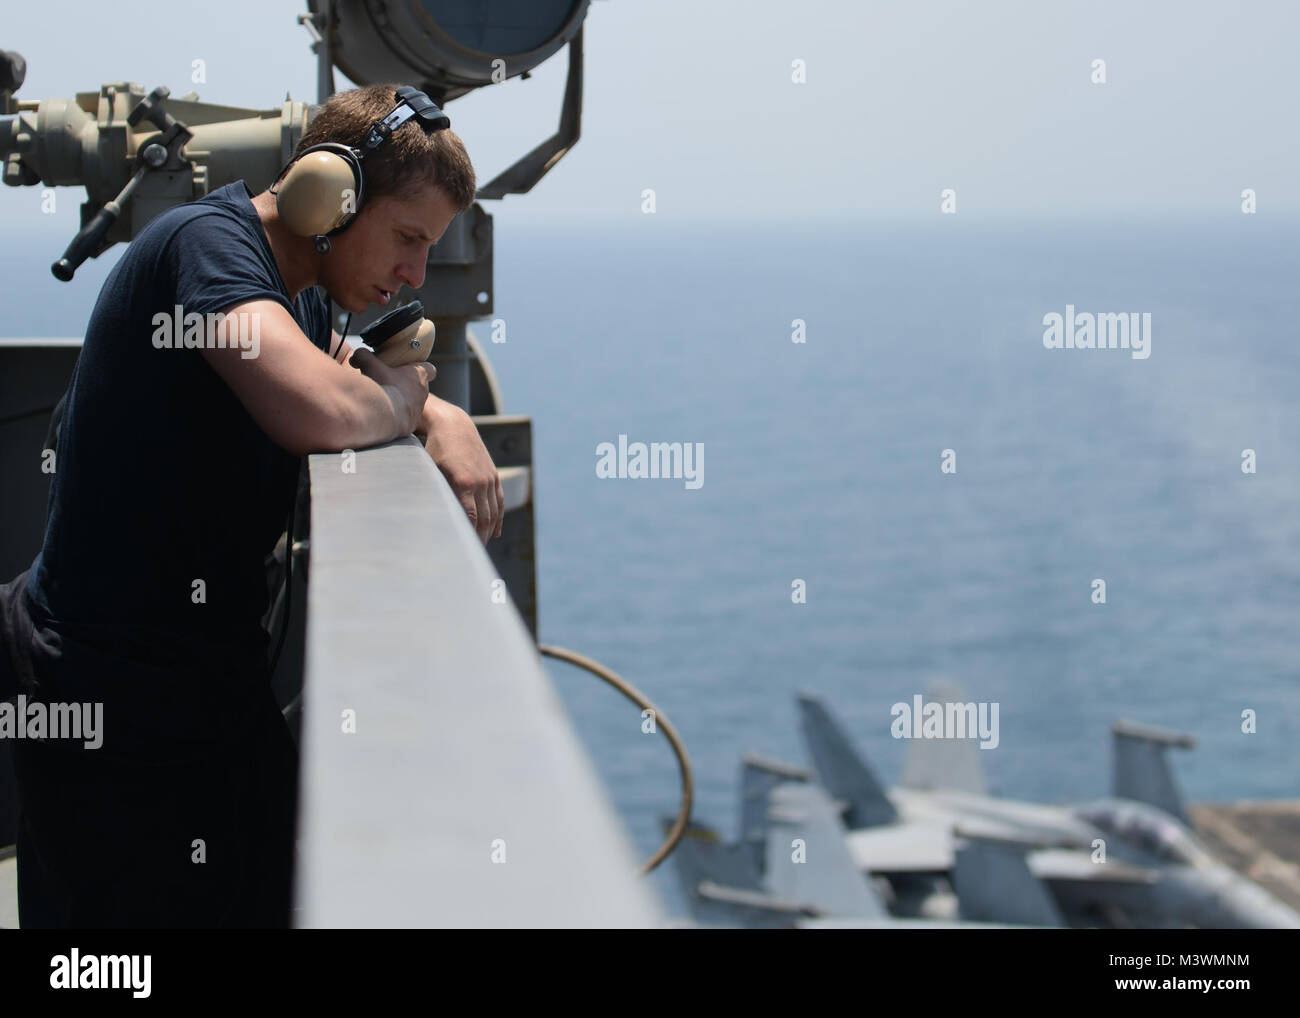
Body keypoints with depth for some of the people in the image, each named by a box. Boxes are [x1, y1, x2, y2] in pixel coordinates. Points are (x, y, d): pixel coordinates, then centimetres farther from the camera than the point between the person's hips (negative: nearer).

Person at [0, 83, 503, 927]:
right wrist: (402, 393, -12)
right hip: (117, 691, -9)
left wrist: (446, 420, -2)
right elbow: (325, 413, -35)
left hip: (217, 676, 9)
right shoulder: (206, 242, -19)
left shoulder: (301, 299, 11)